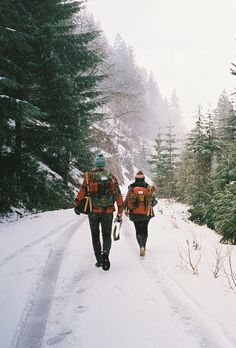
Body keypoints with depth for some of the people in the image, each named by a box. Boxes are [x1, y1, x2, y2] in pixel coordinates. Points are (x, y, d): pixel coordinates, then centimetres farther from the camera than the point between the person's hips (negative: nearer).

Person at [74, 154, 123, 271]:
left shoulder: (89, 176, -2)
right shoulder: (112, 178, 3)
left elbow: (82, 192, -11)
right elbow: (118, 196, 3)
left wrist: (77, 204, 0)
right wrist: (120, 213, 8)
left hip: (93, 211, -1)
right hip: (108, 212, 1)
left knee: (95, 236, 14)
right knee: (107, 235, 11)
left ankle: (99, 260, 16)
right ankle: (105, 252, -17)